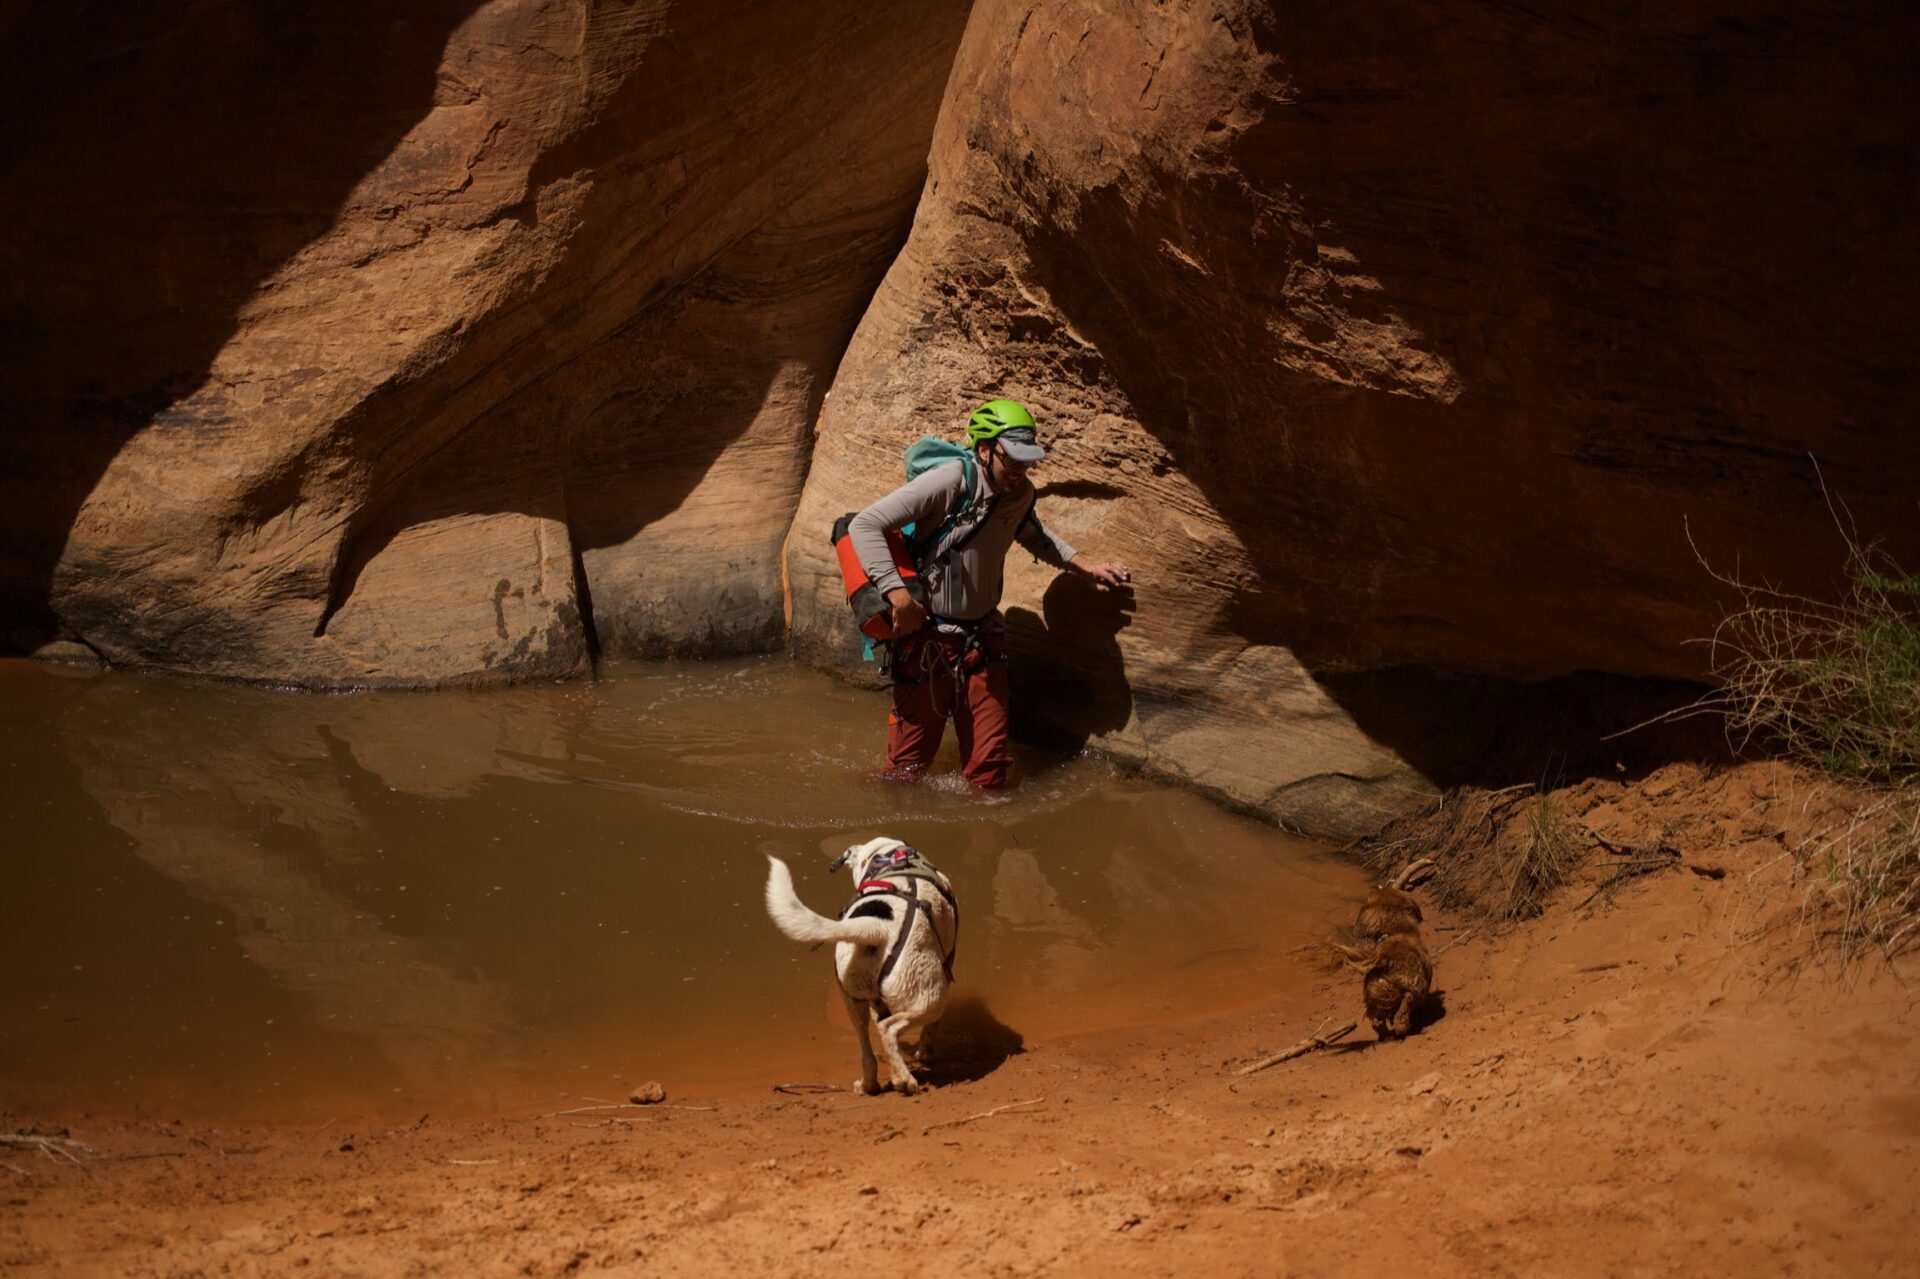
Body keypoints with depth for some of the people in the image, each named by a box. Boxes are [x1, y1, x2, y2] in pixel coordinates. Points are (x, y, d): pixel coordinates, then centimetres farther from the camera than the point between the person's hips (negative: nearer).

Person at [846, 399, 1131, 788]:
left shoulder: (1021, 493, 3)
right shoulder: (949, 482, -19)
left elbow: (1035, 536, 28)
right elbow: (865, 525, -22)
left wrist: (1089, 567, 19)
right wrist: (898, 594, -27)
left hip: (983, 639, 5)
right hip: (928, 638, -5)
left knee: (990, 767, 4)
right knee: (908, 764, 4)